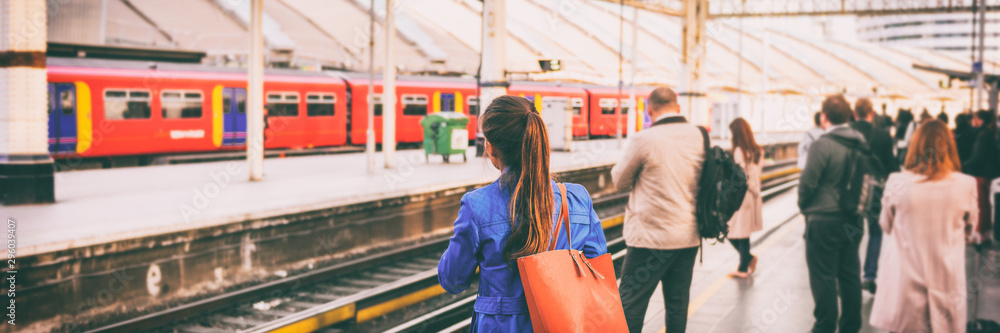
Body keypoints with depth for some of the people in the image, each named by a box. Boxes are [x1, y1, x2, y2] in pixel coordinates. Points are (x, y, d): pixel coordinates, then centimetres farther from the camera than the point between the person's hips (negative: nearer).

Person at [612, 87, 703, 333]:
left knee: (630, 303, 3)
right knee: (678, 304, 13)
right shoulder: (700, 137, 2)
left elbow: (620, 180, -1)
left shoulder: (645, 140, -13)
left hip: (651, 238, -5)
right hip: (689, 237, 6)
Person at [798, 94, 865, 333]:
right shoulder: (860, 144, 4)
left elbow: (808, 181, -15)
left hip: (824, 219, -7)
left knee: (823, 276, 2)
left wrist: (804, 206, 2)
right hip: (853, 221, 7)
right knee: (850, 275, 13)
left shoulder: (823, 145, -16)